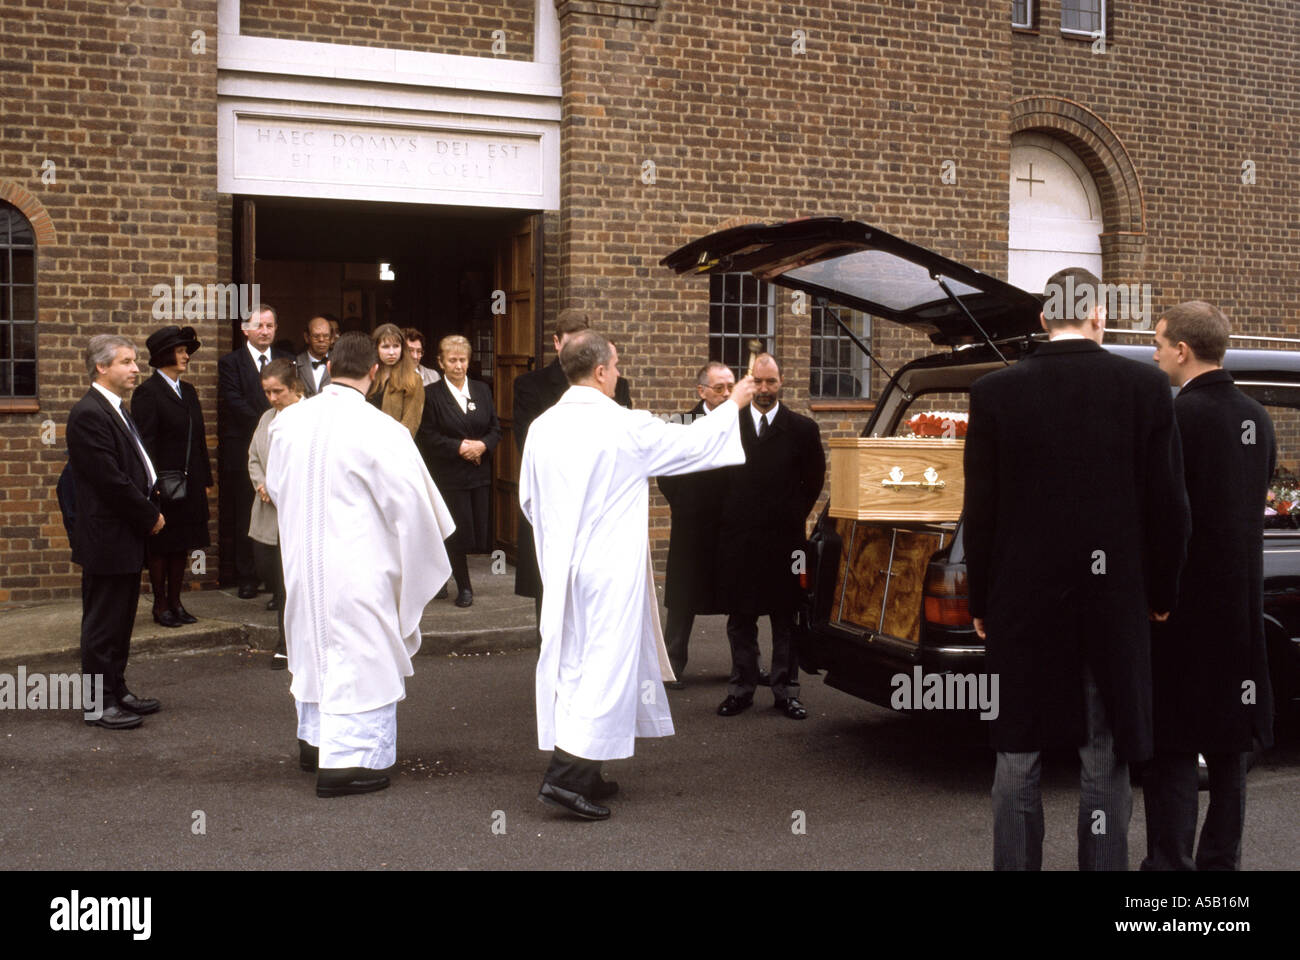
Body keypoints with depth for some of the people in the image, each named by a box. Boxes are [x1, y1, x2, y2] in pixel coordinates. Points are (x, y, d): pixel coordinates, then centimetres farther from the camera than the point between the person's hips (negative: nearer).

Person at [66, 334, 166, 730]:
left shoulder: (118, 411, 14)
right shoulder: (88, 414, -18)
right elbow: (110, 479, -22)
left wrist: (150, 511, 5)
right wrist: (150, 517, -13)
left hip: (127, 537, 10)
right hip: (106, 538, -10)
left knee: (120, 621, 16)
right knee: (102, 623, 0)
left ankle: (117, 692, 26)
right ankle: (100, 704, 8)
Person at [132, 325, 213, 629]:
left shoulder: (188, 392, 14)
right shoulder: (148, 392, -9)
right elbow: (145, 442, -14)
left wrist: (205, 479, 12)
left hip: (189, 485, 7)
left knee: (182, 546, 11)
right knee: (160, 547, 4)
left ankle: (175, 601, 21)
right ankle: (160, 605, 14)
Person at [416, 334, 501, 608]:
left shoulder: (482, 390, 11)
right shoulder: (431, 393, -3)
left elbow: (496, 429, 11)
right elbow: (426, 436, -7)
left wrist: (482, 445, -10)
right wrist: (459, 447, -15)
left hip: (479, 471, 5)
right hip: (449, 475, -4)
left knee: (479, 532, 3)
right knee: (459, 531, -5)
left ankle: (444, 567, 28)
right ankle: (463, 586, 12)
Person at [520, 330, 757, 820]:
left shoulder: (541, 428, 1)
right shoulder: (627, 427, -13)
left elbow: (528, 499, 11)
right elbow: (692, 443, 1)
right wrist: (734, 404, 17)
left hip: (561, 566, 6)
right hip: (610, 569, -6)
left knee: (571, 663, 13)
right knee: (606, 662, -2)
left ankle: (581, 773, 22)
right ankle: (567, 773, -8)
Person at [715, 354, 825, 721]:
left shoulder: (802, 429, 2)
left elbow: (813, 480, 8)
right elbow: (717, 477, 10)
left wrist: (793, 518, 5)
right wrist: (730, 519, 6)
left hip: (784, 540, -1)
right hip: (737, 539, 1)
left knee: (786, 618, 5)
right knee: (740, 618, 8)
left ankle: (786, 690, 13)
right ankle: (741, 689, 17)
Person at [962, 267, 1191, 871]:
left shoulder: (995, 392, -5)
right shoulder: (1146, 388, -4)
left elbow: (979, 512, -2)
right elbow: (1169, 506, -2)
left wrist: (982, 603, 8)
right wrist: (1160, 593, 11)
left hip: (1021, 604, 0)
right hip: (1114, 606, 0)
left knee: (1017, 761, 10)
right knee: (1105, 765, 9)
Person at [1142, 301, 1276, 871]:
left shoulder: (1179, 415, -15)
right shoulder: (1257, 419, 8)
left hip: (1183, 604, -7)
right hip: (1241, 602, 7)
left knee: (1170, 744, -1)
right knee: (1228, 743, 14)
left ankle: (1170, 861, 1)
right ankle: (1221, 858, 21)